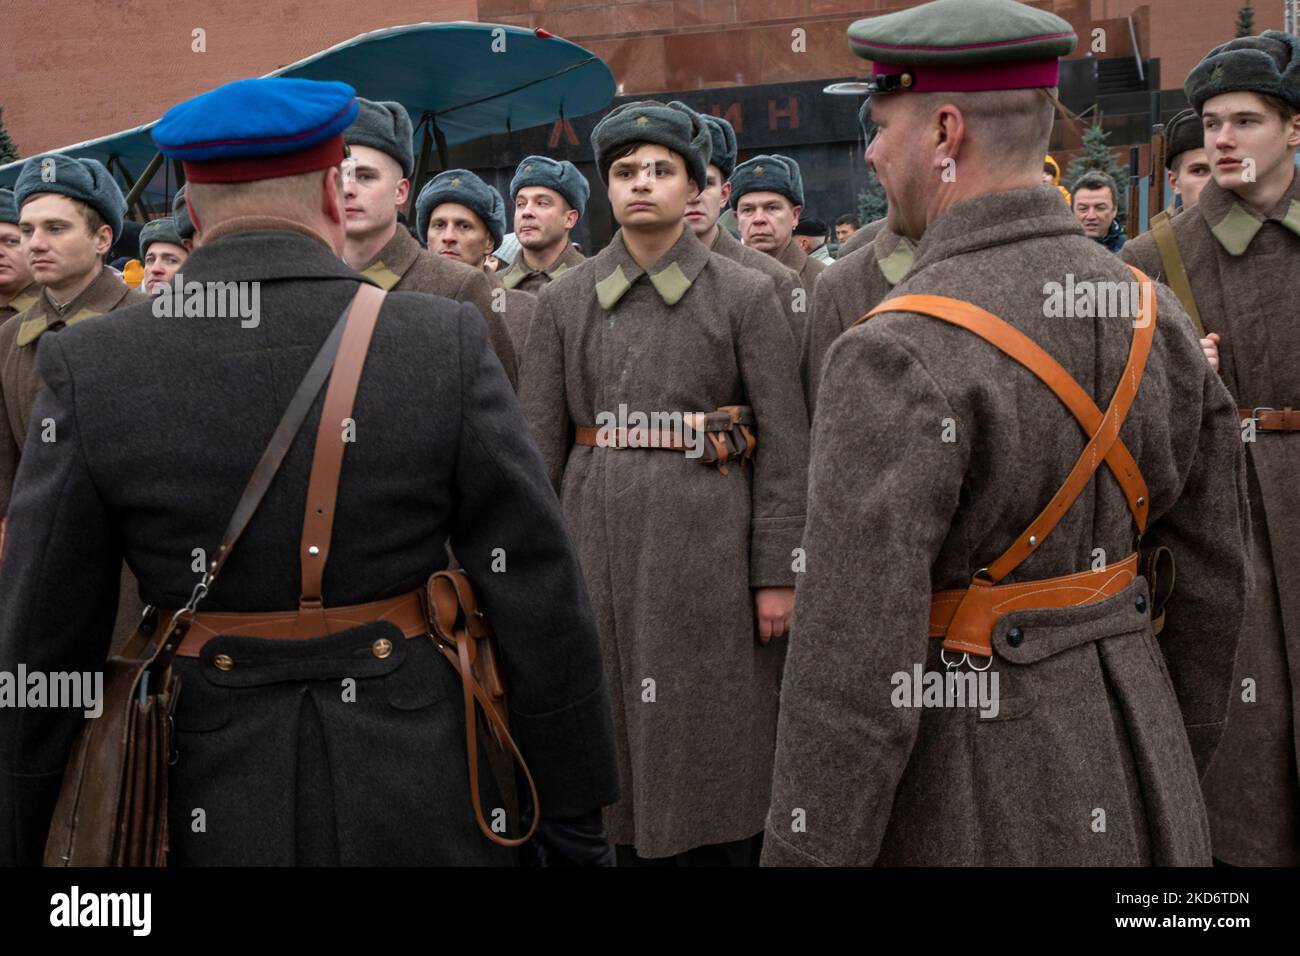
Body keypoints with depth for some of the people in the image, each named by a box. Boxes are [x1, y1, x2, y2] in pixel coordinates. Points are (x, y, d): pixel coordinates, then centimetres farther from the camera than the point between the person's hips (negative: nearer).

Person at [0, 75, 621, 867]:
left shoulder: (91, 372, -7)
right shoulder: (449, 345, -10)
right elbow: (543, 601, -7)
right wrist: (574, 801, 4)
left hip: (213, 815, 1)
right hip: (418, 811, 0)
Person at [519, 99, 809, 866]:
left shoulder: (746, 295, 0)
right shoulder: (565, 301, 7)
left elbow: (785, 443, -3)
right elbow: (539, 444, 7)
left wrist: (777, 573, -8)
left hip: (709, 545, -2)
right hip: (600, 544, 2)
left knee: (712, 745, 4)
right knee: (616, 750, 8)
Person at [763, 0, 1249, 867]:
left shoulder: (901, 358, -23)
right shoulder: (1152, 314, 0)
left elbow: (855, 662, -24)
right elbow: (1215, 574, 8)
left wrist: (808, 851, -15)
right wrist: (1173, 763, 20)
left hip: (970, 800, -6)